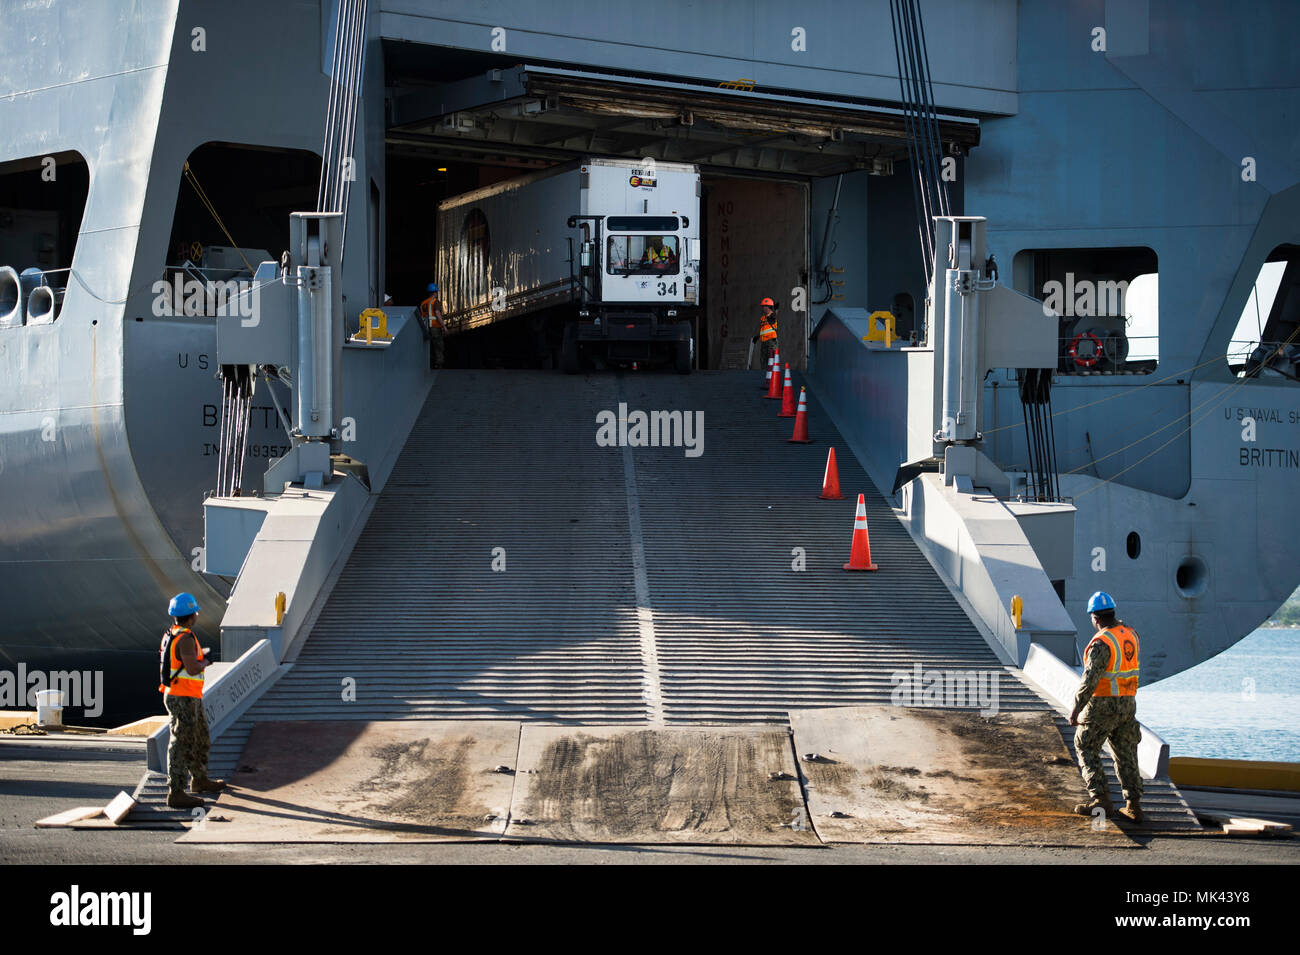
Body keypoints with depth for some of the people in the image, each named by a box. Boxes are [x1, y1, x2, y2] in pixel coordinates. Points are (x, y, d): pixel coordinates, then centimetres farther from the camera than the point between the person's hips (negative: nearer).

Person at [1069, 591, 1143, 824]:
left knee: (1086, 748, 6)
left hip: (1103, 704, -7)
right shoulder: (1130, 634, 4)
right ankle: (1133, 805, 8)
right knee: (1126, 754, 12)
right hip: (1127, 704, 7)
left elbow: (1090, 680, -24)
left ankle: (1101, 799, -2)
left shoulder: (1101, 643, -19)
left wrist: (1076, 708, -19)